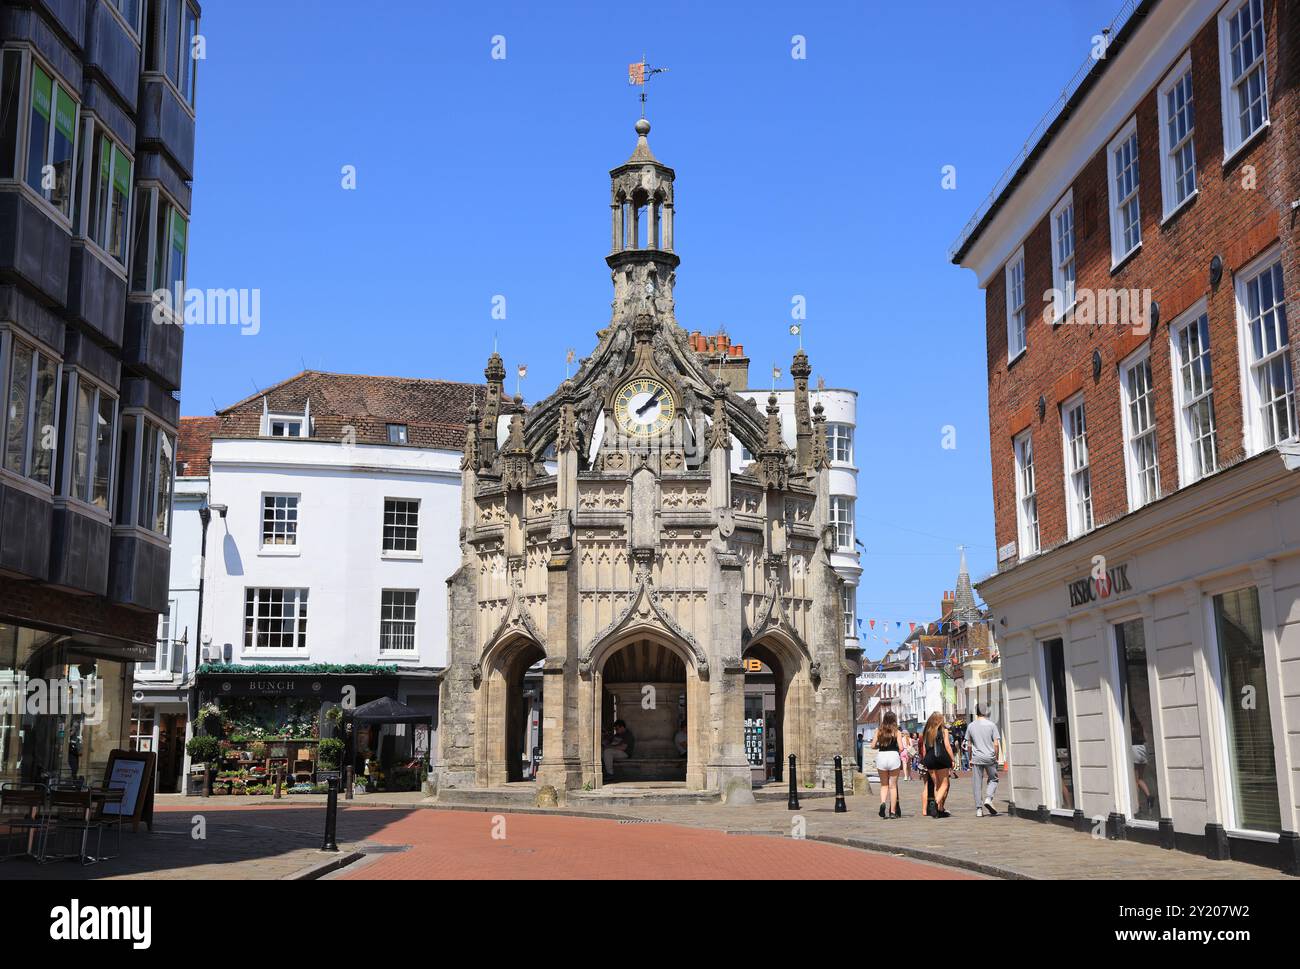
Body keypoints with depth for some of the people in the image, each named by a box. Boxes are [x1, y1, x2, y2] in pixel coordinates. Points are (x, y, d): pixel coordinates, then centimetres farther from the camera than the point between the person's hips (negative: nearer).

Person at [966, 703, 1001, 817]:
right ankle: (988, 798, -9)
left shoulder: (971, 726, 5)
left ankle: (979, 809, 3)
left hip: (976, 758, 2)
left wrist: (970, 759, 18)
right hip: (990, 757, -2)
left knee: (977, 784, 5)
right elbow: (996, 744, -7)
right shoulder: (991, 725, -3)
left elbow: (969, 745, 9)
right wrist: (997, 757, 3)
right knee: (993, 779, 15)